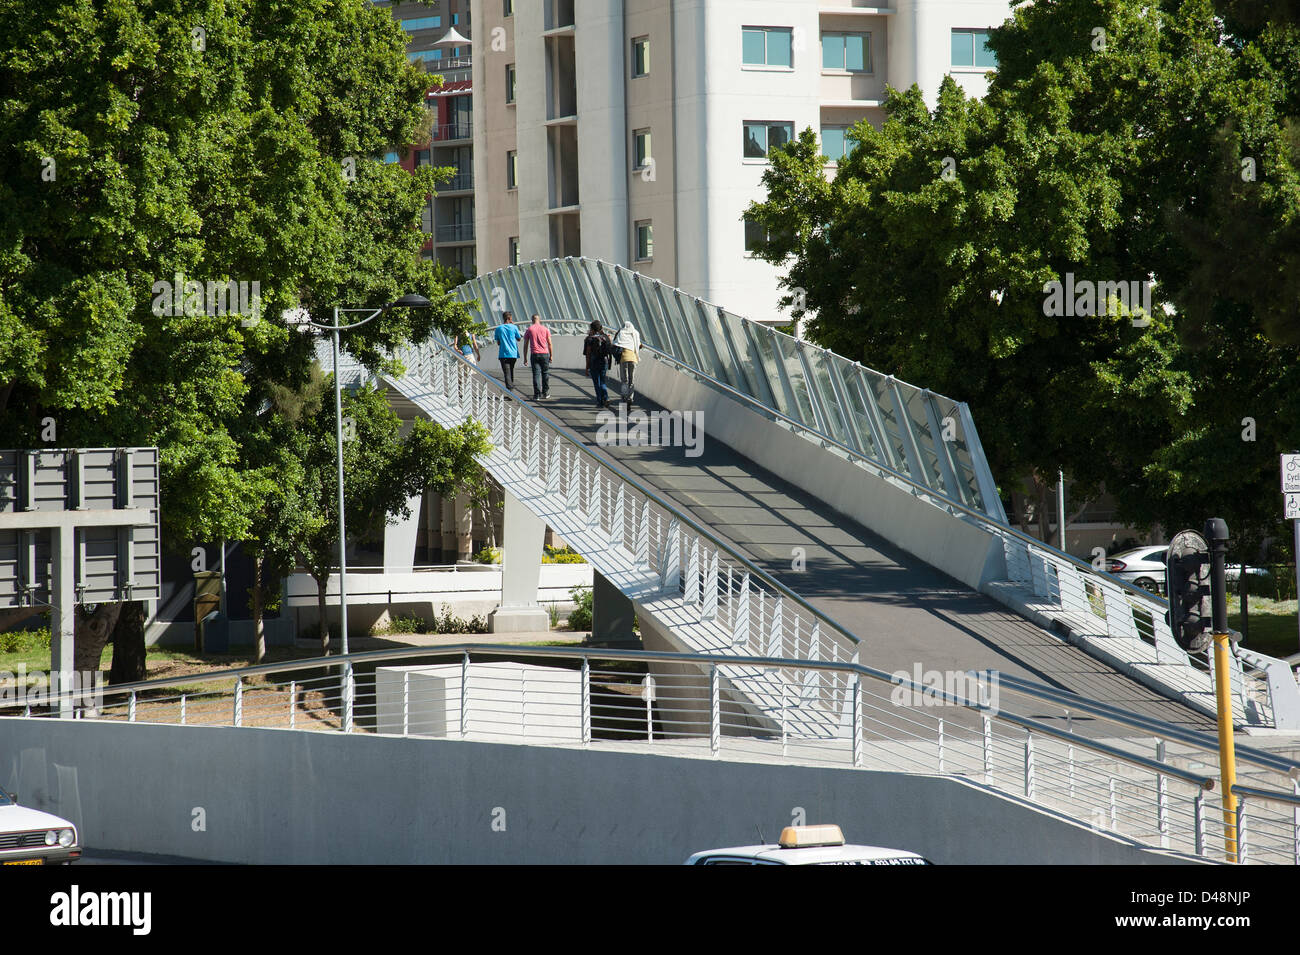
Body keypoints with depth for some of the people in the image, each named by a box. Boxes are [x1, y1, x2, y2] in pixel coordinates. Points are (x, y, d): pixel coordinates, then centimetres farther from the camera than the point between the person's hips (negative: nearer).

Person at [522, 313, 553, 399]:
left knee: (536, 374, -2)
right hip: (545, 353, 1)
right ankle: (545, 393, 19)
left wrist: (525, 358, 8)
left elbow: (525, 345, 3)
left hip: (534, 354, -1)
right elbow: (549, 343, 6)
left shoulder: (529, 330, 4)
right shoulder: (545, 329, 6)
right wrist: (550, 356, 12)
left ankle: (537, 395, -8)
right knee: (545, 373, 13)